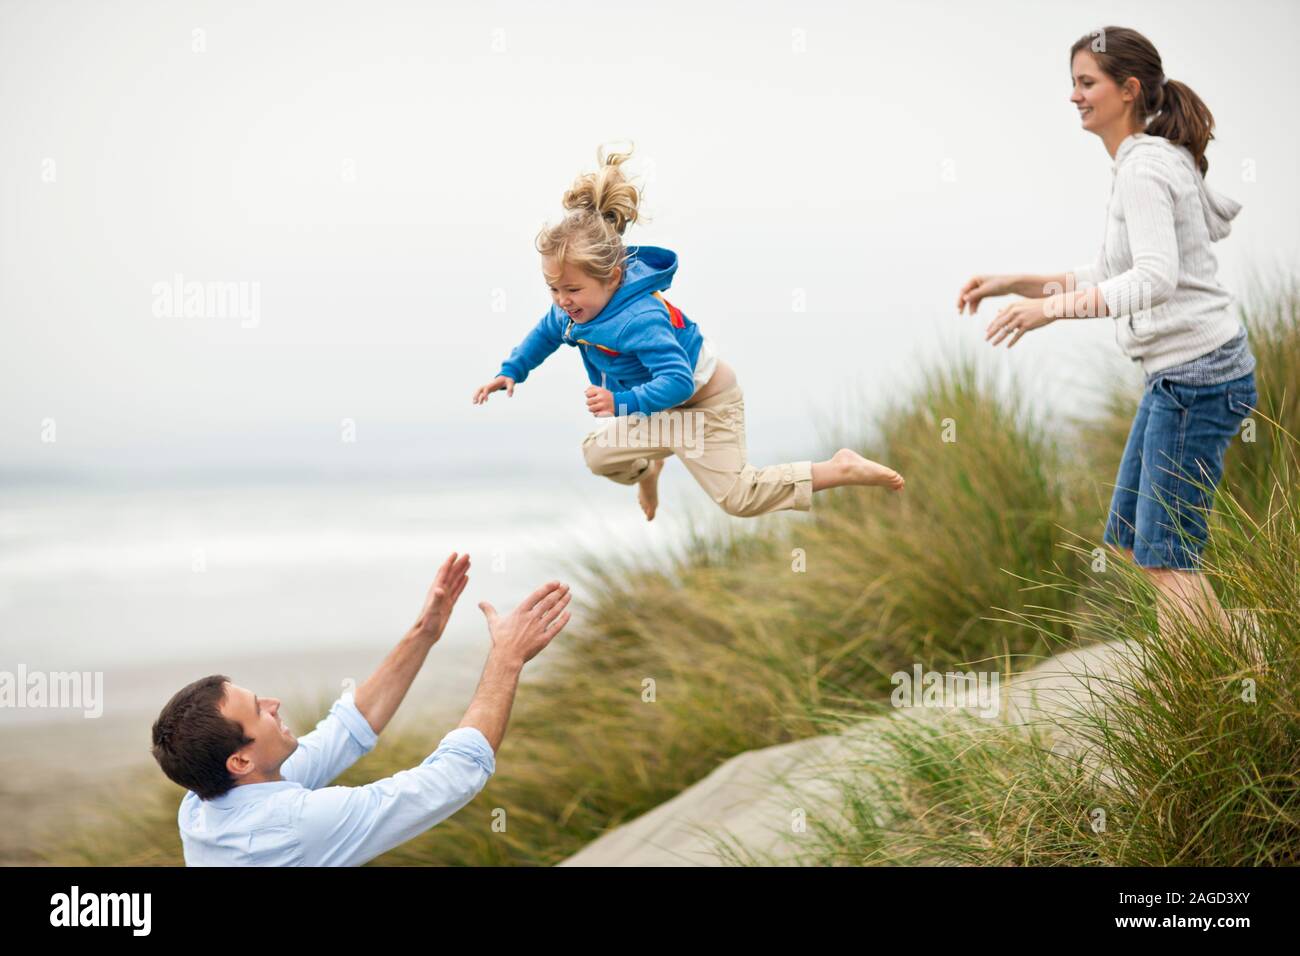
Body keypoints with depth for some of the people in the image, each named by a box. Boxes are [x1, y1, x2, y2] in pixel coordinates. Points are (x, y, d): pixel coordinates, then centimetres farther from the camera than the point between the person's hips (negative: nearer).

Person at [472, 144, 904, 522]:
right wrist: (510, 372, 2)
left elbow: (678, 381, -45)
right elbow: (547, 333, 10)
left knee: (736, 497, -11)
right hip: (662, 408, 8)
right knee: (597, 454, 10)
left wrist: (623, 402, -55)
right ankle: (647, 470, 43)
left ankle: (841, 469, -4)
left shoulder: (640, 318, -40)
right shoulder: (574, 305, -14)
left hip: (704, 401, -8)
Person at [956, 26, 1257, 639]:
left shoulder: (1146, 168, -14)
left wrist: (1052, 308, -30)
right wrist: (1012, 283, 13)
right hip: (1174, 376, 10)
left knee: (1164, 554, -7)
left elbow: (1155, 279, -27)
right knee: (1130, 540, 14)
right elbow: (1105, 279, 21)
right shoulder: (1146, 163, 17)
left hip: (1196, 374, -10)